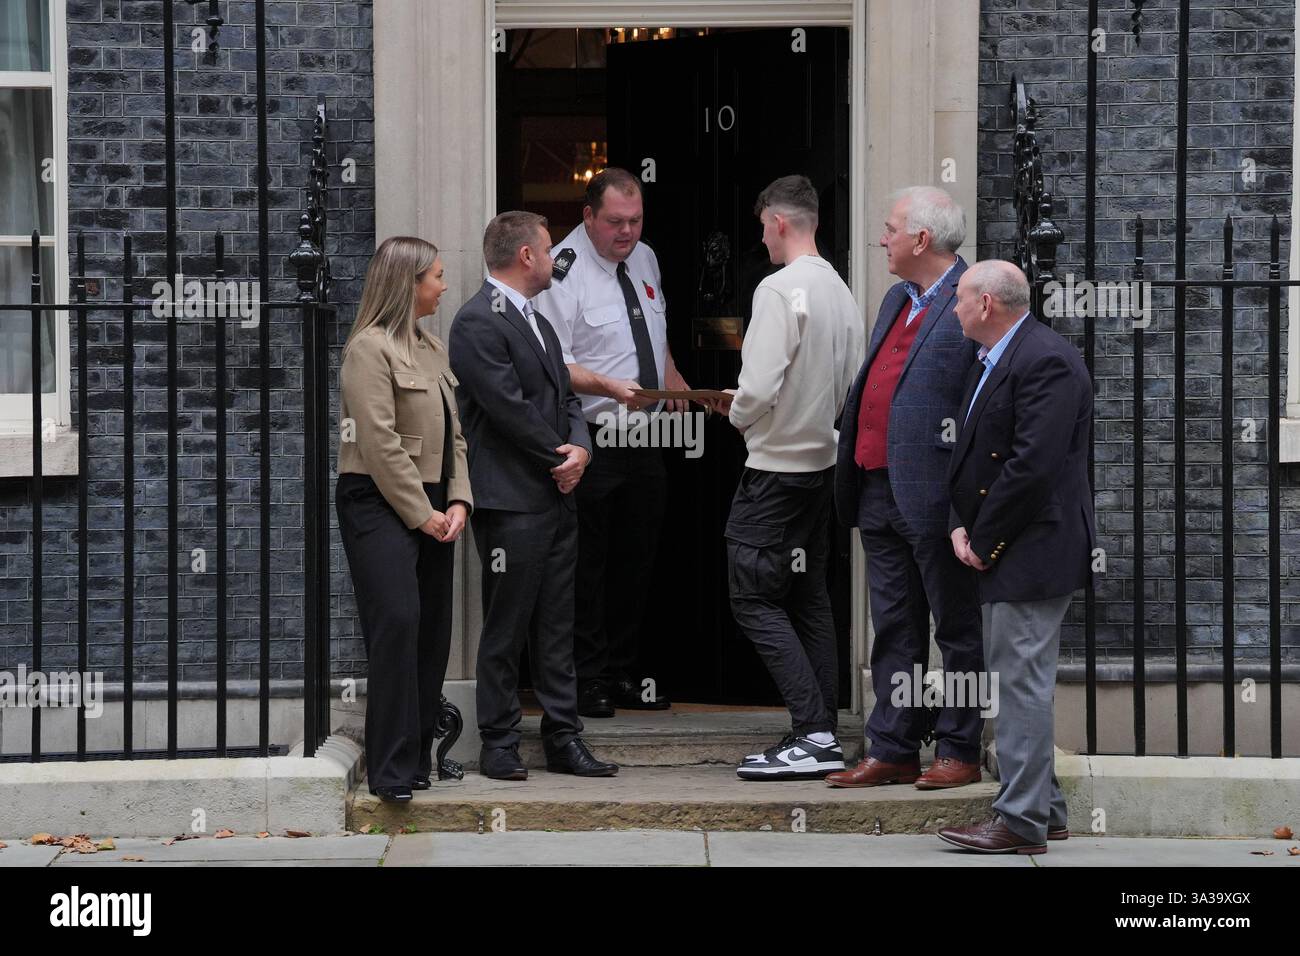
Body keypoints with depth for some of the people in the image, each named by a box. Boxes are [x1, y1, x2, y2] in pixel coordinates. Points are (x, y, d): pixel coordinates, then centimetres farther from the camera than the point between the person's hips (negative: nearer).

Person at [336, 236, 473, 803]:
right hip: (380, 504, -9)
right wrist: (422, 515, -14)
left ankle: (418, 758, 13)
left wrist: (457, 502, 3)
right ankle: (392, 771, -15)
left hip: (431, 507, 9)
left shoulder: (432, 349, 17)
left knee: (433, 633, 6)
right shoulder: (370, 348, -10)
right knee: (398, 624, -16)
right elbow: (381, 444, -15)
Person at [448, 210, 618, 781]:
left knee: (557, 628, 10)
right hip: (511, 503, -9)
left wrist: (580, 447, -2)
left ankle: (562, 739, 15)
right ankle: (499, 745, 6)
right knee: (506, 630, -1)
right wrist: (559, 457, -7)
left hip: (556, 498, 9)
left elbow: (563, 397, 19)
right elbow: (509, 408, -18)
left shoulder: (536, 322, 19)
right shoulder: (477, 323, -12)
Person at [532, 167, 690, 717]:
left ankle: (623, 674, 22)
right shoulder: (566, 269, -13)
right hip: (592, 441, -8)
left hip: (646, 437, 8)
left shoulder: (644, 259, 12)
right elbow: (553, 362, -18)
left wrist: (675, 383, 15)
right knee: (587, 564, -3)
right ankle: (588, 681, 4)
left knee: (637, 559, 12)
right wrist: (610, 387, -30)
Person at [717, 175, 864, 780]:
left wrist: (738, 415, -2)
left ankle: (813, 732, -10)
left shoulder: (780, 288, -18)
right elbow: (851, 384, 13)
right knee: (809, 598, 13)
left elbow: (760, 386, -23)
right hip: (822, 460, 8)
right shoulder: (841, 292, 7)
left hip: (776, 466, -8)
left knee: (754, 599, -4)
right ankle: (823, 735, 15)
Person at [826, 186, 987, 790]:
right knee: (894, 630, 12)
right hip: (879, 489, 8)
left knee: (957, 630, 4)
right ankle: (892, 752, 17)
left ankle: (959, 753, 11)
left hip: (937, 496, -8)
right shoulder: (897, 299, 16)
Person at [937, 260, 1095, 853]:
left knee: (1022, 682, -9)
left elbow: (1032, 465, -23)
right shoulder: (992, 362, 17)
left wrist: (983, 539, -16)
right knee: (1014, 680, 15)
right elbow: (972, 452, 19)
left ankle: (1022, 822, -6)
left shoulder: (1047, 361, -17)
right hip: (1002, 557, 11)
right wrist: (961, 526, 3)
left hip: (1034, 553, -11)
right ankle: (1045, 809, 22)